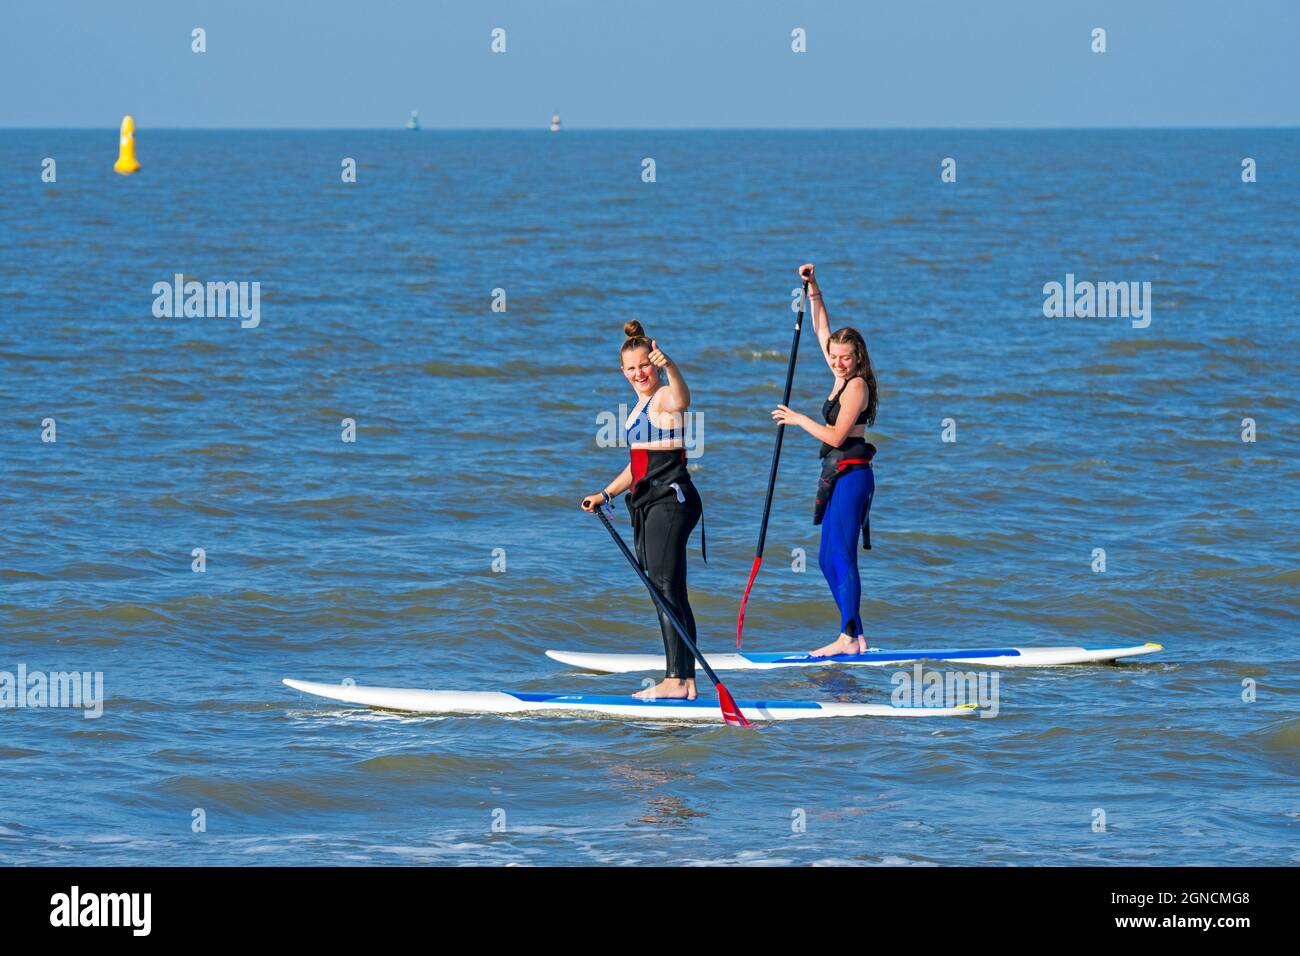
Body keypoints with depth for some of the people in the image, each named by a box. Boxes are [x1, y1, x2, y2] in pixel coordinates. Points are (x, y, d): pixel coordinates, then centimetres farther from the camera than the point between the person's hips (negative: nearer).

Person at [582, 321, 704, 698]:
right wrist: (606, 494, 29)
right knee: (671, 594, 8)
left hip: (670, 499, -10)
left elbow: (682, 398, -37)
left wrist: (669, 366, -56)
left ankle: (676, 678, -17)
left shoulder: (666, 399, -10)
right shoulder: (642, 404, 20)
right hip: (649, 503, 10)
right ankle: (686, 680, 9)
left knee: (666, 589, -14)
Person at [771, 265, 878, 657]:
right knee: (828, 558, 10)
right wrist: (813, 290, 17)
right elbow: (823, 330, 23)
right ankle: (855, 635, 11)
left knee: (841, 556, -10)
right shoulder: (843, 378, 12)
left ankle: (849, 638, -10)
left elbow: (836, 436, -19)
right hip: (839, 476, 10)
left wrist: (797, 419, -9)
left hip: (851, 474, -10)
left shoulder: (856, 386, -13)